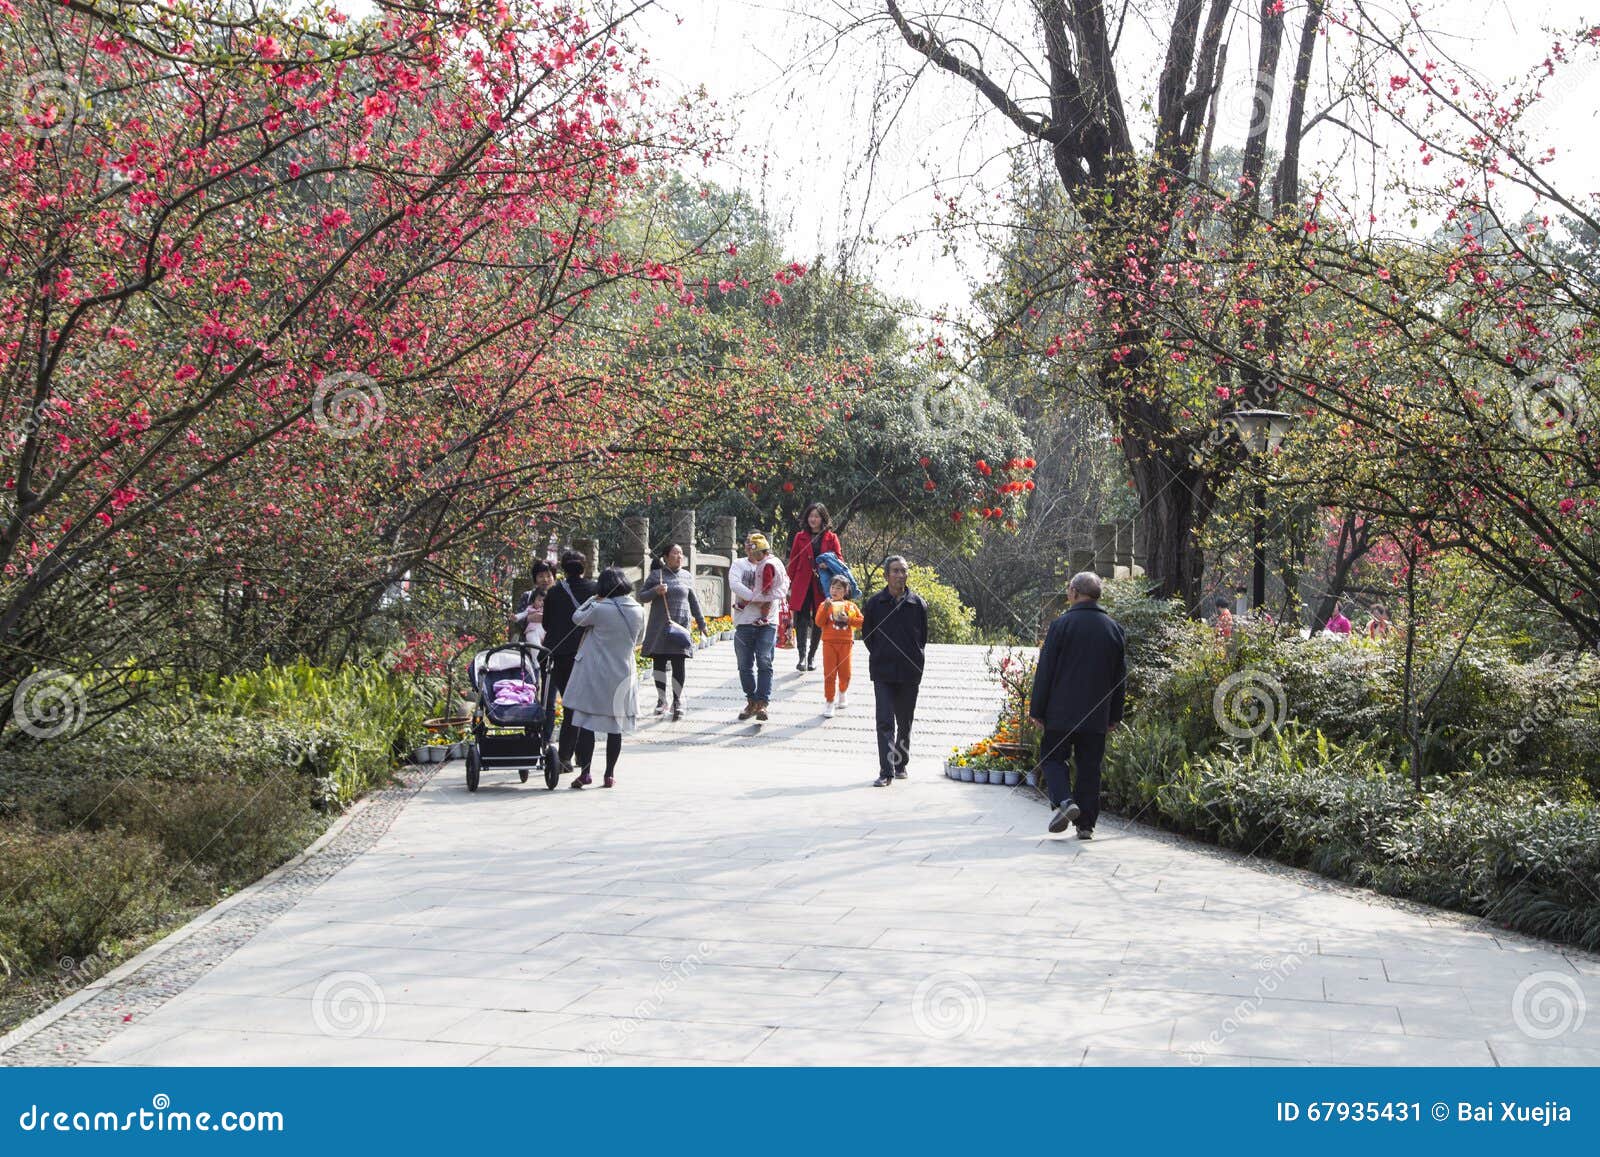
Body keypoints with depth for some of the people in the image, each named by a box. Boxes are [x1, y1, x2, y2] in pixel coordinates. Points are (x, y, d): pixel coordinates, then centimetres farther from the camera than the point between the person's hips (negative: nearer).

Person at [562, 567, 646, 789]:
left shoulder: (600, 609, -15)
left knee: (586, 723, 2)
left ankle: (584, 772, -2)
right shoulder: (638, 611, -1)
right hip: (623, 675, 4)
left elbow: (577, 618, 1)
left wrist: (593, 600, 11)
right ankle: (610, 773, 14)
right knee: (616, 726, 11)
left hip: (594, 675, -4)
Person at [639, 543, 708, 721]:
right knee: (659, 663, 3)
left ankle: (678, 702, -2)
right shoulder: (656, 575, 4)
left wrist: (701, 623, 19)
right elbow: (641, 595, 5)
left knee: (678, 664, -6)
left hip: (680, 626, 1)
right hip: (659, 626, -1)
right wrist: (655, 591, -14)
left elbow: (694, 602, 18)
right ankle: (661, 699, 15)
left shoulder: (687, 576, 11)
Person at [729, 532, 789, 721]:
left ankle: (762, 703, -11)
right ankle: (751, 701, 19)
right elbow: (734, 585, -11)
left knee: (764, 663, -11)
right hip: (744, 623, 1)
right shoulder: (739, 565, 7)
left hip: (767, 623, -1)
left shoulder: (771, 566, 8)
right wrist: (759, 599, -19)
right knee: (745, 665, 6)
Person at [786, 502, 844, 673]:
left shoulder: (831, 538, 8)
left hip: (822, 586, 1)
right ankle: (801, 657, -16)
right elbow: (793, 562, 10)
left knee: (819, 621, 5)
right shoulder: (800, 537, 9)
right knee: (802, 619, -11)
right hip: (802, 584, 0)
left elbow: (839, 560, 6)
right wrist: (790, 584, 5)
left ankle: (812, 657, 17)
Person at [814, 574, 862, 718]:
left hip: (845, 644, 1)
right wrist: (826, 608, -20)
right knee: (829, 674, -2)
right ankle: (828, 702, 5)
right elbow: (819, 622, -10)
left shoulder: (851, 606, 6)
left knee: (845, 673, 8)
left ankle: (842, 692, 37)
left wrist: (848, 619, -12)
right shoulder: (825, 605, 1)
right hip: (829, 643, -1)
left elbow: (861, 621, 2)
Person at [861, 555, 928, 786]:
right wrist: (879, 655, 7)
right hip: (882, 672, -1)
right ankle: (886, 772, -11)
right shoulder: (875, 602, 0)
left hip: (910, 672, 1)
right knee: (885, 722, -9)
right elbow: (866, 633, 10)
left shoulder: (917, 603, 2)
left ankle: (901, 765, 28)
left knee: (905, 722, 12)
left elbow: (923, 636, 12)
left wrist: (915, 659, 7)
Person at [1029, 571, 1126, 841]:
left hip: (1061, 712, -4)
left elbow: (1045, 670, -6)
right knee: (1089, 767, 8)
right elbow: (1121, 676, 12)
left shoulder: (1062, 624, -7)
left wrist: (1037, 710, 0)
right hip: (1097, 716, 4)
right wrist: (1115, 715, 18)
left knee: (1052, 757, 8)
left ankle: (1064, 801, -15)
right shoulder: (1113, 628, 7)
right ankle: (1086, 824, 7)